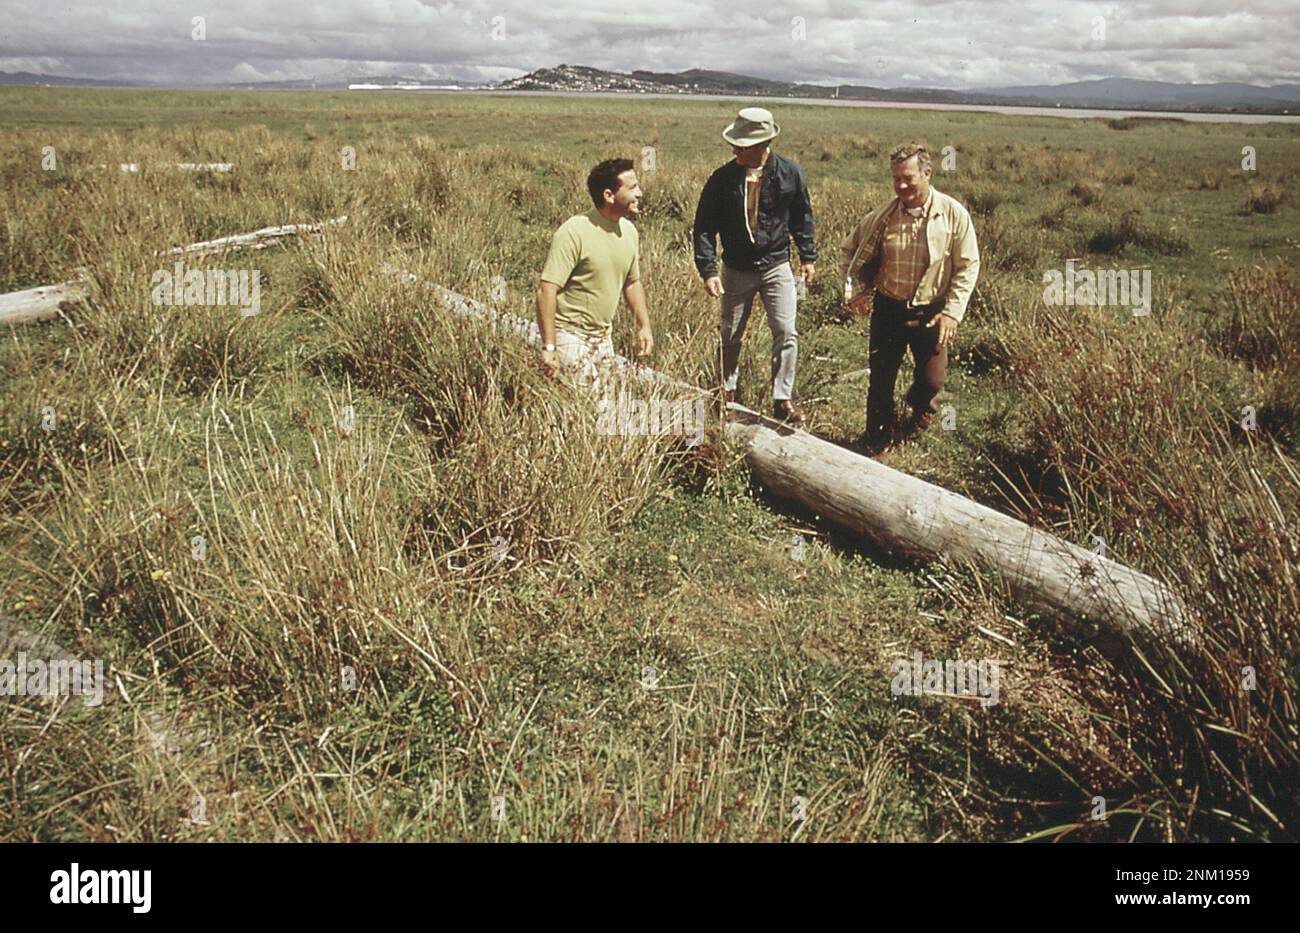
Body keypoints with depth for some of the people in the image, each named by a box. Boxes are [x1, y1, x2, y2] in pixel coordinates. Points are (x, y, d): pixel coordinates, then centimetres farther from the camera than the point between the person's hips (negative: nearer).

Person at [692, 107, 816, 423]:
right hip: (736, 269, 0)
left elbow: (802, 216, 6)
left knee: (786, 332, -4)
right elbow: (704, 227, -8)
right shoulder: (722, 179, -12)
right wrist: (708, 270, -15)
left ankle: (783, 399, 8)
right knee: (730, 335, 12)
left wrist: (807, 256, 9)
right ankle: (727, 391, 33)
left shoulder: (790, 173, -8)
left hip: (777, 266, 0)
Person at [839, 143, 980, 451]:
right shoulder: (883, 215, -5)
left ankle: (919, 404, 42)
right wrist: (856, 290, -2)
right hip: (888, 308, 1)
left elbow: (968, 267, -4)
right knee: (881, 379, 8)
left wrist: (952, 311, -10)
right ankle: (878, 436, 30)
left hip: (930, 313, -1)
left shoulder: (954, 214, -10)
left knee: (932, 380, 4)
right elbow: (849, 249, 10)